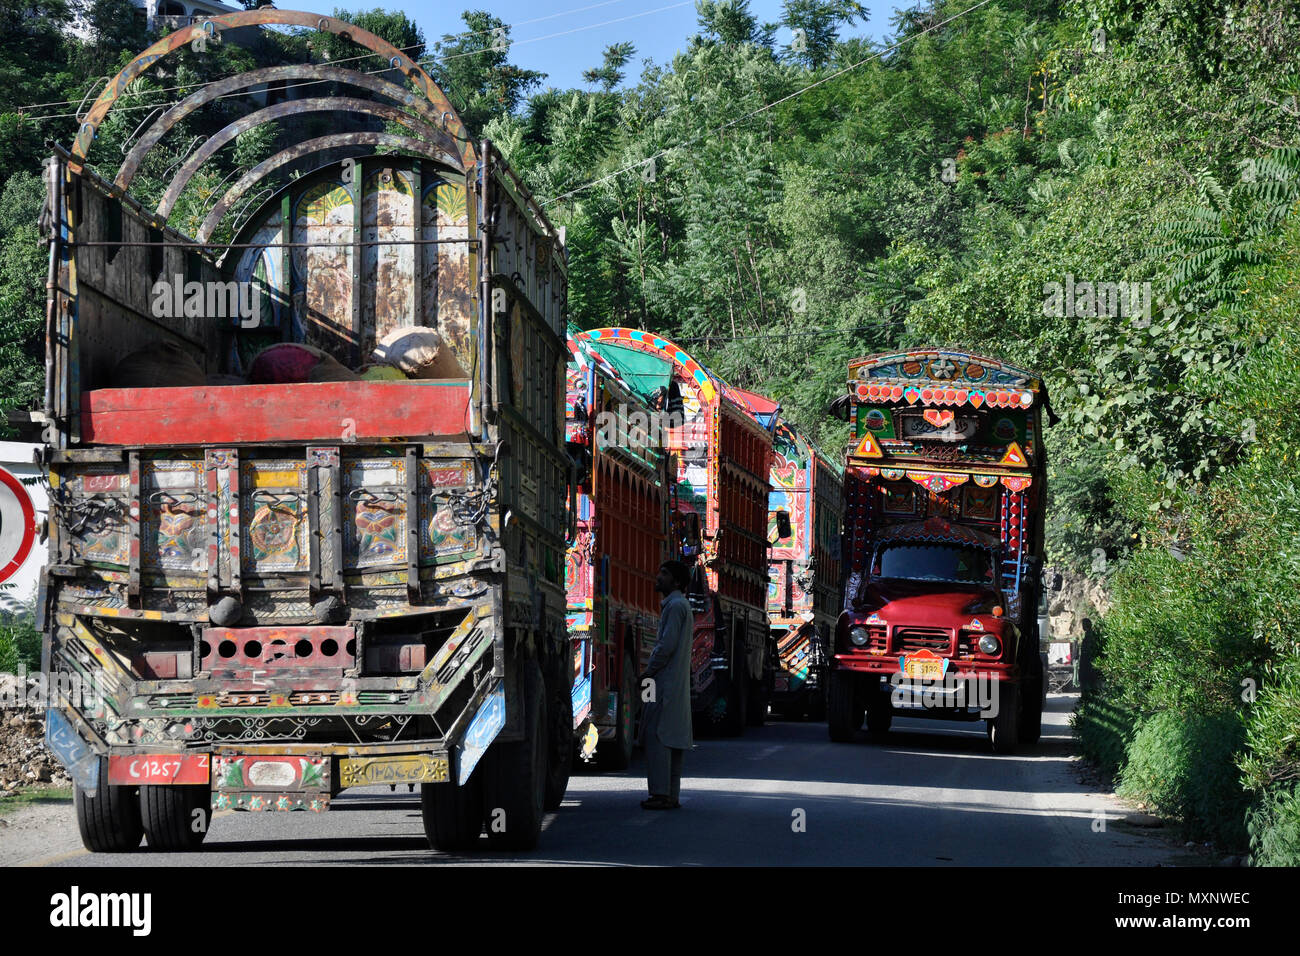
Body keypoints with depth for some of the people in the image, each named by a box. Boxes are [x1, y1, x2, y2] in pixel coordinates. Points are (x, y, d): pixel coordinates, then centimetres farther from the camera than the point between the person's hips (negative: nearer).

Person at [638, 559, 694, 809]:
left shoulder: (675, 605, -11)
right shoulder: (682, 606, 20)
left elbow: (667, 645, -18)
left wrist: (648, 673, -10)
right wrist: (653, 671, 16)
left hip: (665, 682, -10)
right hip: (677, 683, 10)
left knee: (656, 734, -12)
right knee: (673, 737, 9)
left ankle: (661, 793, -16)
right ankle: (671, 795, 9)